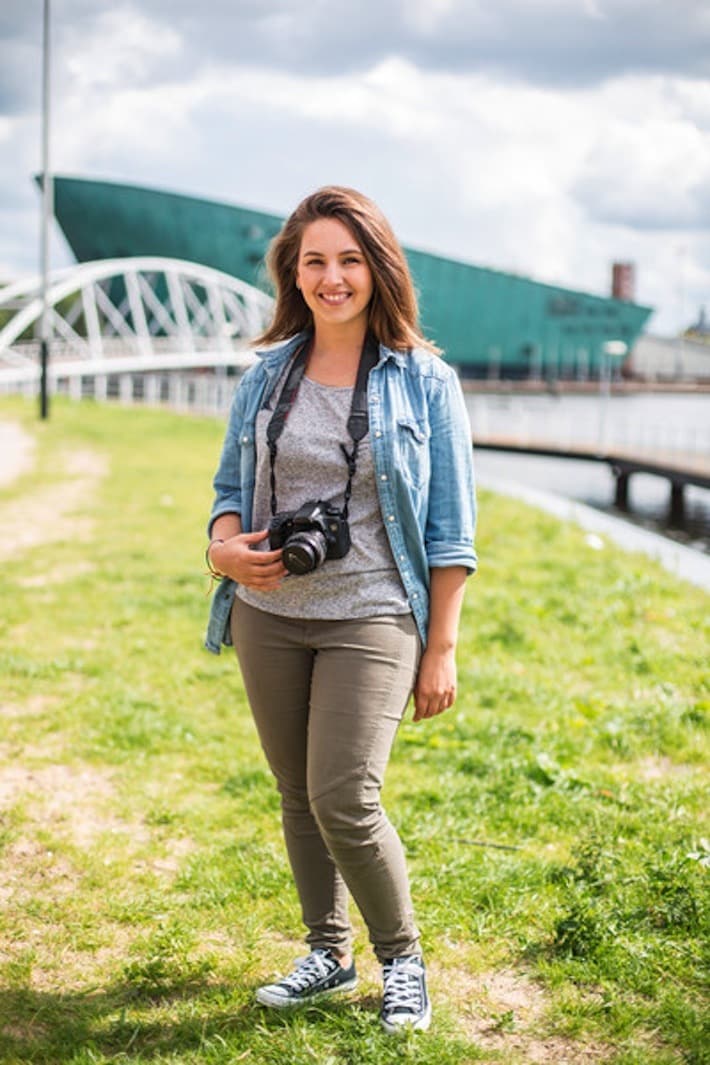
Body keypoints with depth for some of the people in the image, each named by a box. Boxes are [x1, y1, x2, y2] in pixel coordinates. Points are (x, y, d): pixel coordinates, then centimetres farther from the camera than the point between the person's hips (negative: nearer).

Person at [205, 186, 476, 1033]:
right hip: (269, 616, 4)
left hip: (370, 619, -4)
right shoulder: (266, 376, 7)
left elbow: (450, 532, -2)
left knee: (344, 799, -13)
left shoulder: (424, 382, -3)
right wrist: (222, 548, -8)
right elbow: (231, 487, 15)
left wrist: (441, 648, -5)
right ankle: (328, 953, 30)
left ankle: (403, 958, 10)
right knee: (298, 796, 12)